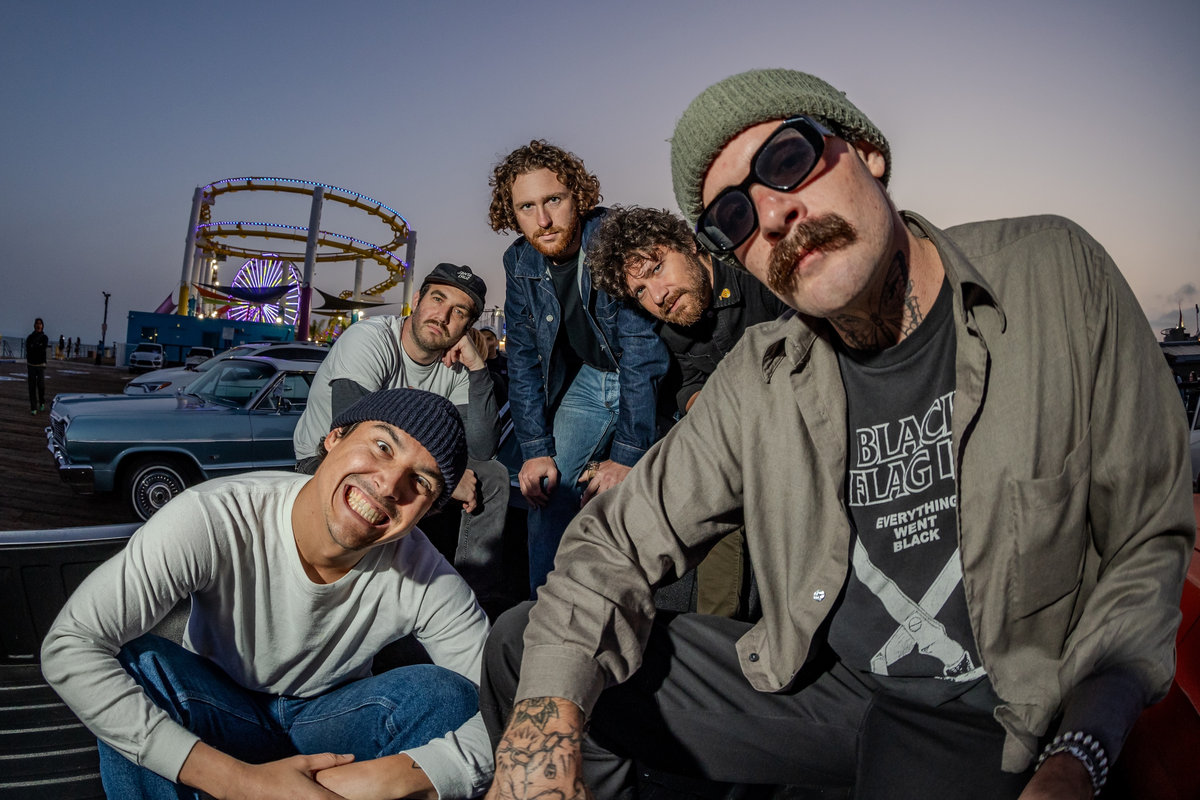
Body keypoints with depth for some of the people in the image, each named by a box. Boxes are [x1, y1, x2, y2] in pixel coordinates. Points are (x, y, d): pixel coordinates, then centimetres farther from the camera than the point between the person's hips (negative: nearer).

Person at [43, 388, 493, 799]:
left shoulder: (425, 578, -25)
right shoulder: (215, 520, -30)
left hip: (328, 721, 1)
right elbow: (67, 647, -35)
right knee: (132, 663, -30)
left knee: (448, 696, -26)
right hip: (218, 711, 0)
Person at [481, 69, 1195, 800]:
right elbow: (620, 539, -3)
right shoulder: (760, 377, -5)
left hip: (989, 720, -1)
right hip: (814, 680, 2)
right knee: (523, 649, -7)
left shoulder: (1058, 275, -11)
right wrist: (547, 715, -22)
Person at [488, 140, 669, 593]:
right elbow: (523, 360, -1)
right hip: (586, 378, 5)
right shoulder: (520, 262, -8)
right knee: (545, 490, -4)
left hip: (655, 378, -5)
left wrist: (626, 455, -28)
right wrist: (536, 449, -9)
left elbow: (642, 354, -27)